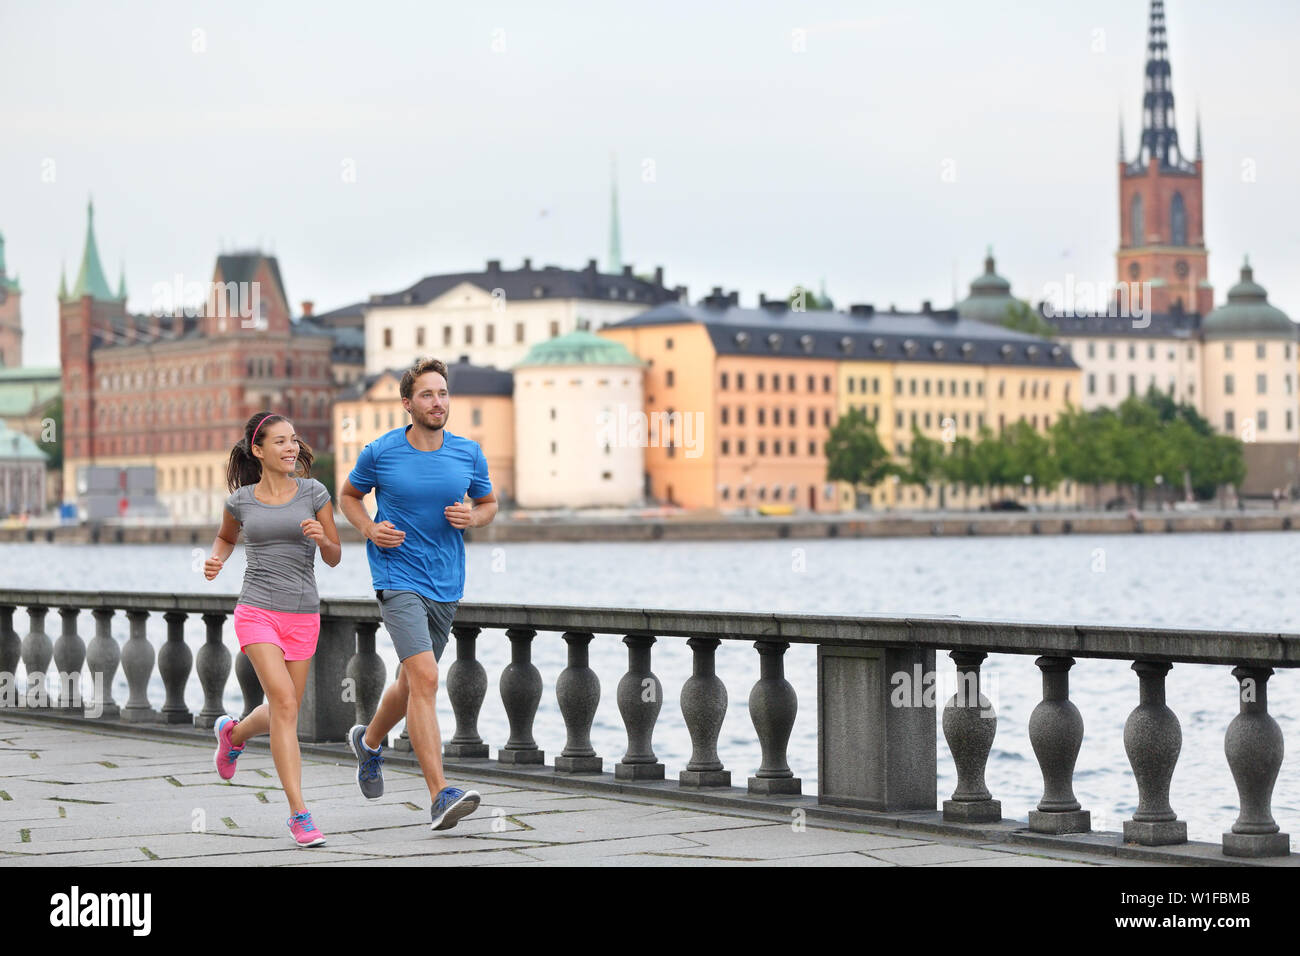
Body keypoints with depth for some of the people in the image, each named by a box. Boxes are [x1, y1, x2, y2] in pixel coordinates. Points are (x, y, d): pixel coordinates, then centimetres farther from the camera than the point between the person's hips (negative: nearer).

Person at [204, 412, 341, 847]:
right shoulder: (241, 500, 3)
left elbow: (334, 558, 6)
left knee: (283, 713, 11)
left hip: (303, 615, 2)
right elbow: (226, 537, 24)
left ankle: (234, 732, 47)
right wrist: (216, 559, 3)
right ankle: (299, 814, -16)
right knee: (285, 702, -18)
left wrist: (320, 537, -15)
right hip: (257, 611, -2)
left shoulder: (313, 492, 2)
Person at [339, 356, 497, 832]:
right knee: (424, 678, -20)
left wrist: (472, 517, -6)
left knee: (411, 681, 19)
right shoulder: (380, 452, -5)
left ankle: (369, 741, 51)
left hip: (446, 586, 5)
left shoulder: (469, 454, 2)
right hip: (398, 576, -5)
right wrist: (369, 528, -8)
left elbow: (488, 503, 17)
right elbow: (348, 495, 11)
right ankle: (440, 795, -24)